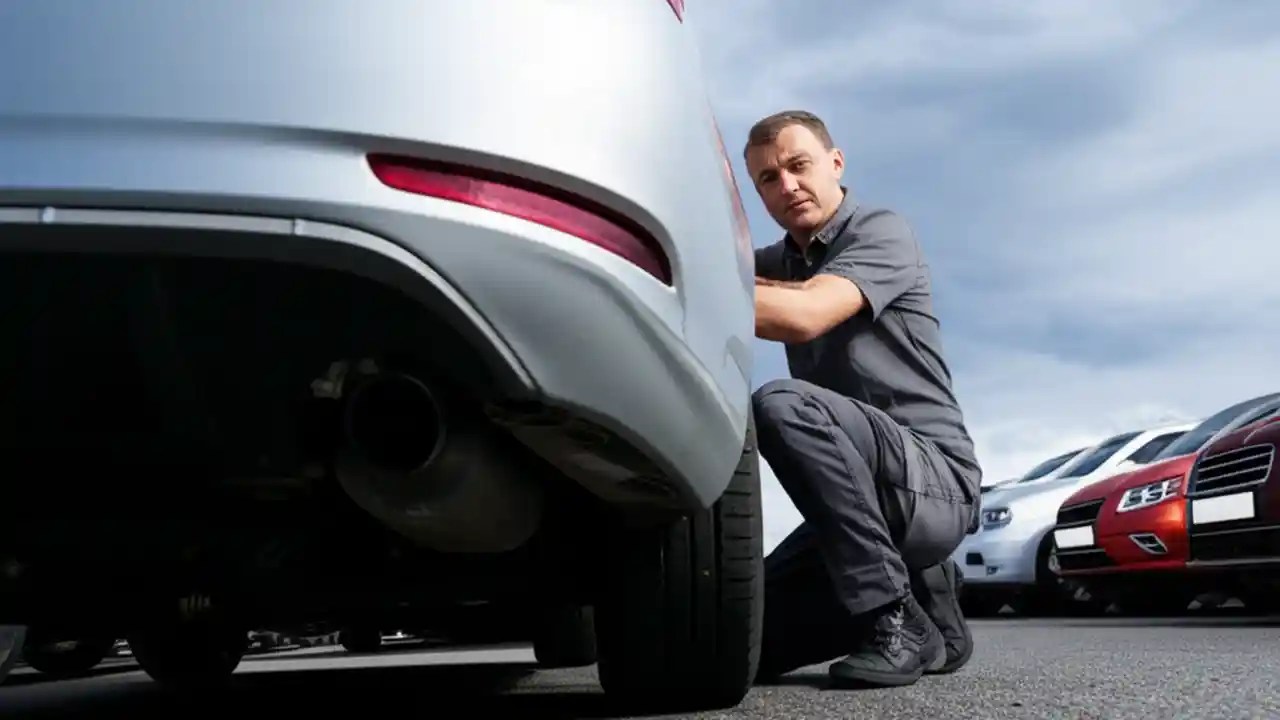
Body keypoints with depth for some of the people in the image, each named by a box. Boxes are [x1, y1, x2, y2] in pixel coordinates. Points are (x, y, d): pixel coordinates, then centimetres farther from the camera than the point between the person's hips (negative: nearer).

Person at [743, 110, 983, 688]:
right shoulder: (781, 261, 17)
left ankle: (898, 620, -24)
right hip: (867, 495, 8)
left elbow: (803, 316, -27)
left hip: (935, 481, -8)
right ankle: (924, 597, 17)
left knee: (781, 403, -33)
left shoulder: (881, 233, -8)